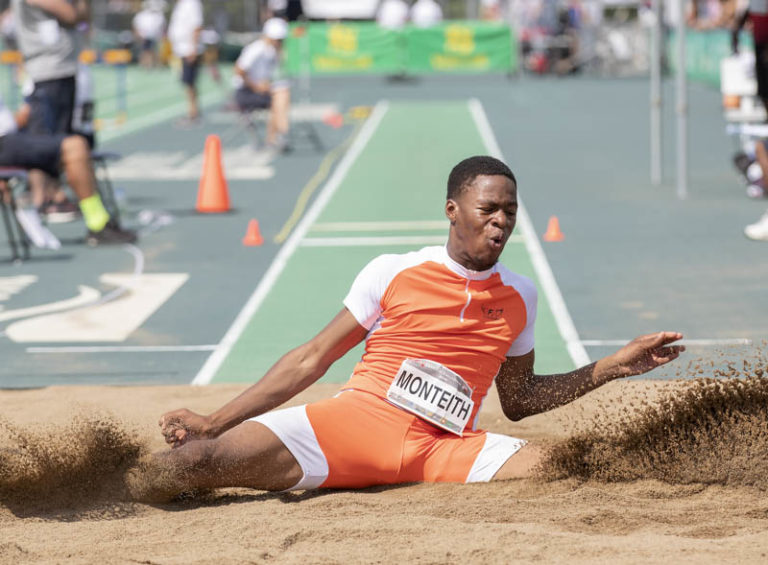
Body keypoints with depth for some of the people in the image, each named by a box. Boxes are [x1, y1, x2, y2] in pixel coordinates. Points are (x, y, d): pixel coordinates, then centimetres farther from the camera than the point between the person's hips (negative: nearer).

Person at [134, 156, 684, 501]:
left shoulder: (520, 297, 16)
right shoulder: (392, 273, 7)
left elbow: (519, 398, 27)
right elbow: (312, 360, 10)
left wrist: (610, 368, 17)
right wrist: (213, 422, 6)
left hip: (444, 448, 2)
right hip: (360, 415, -2)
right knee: (194, 460, -22)